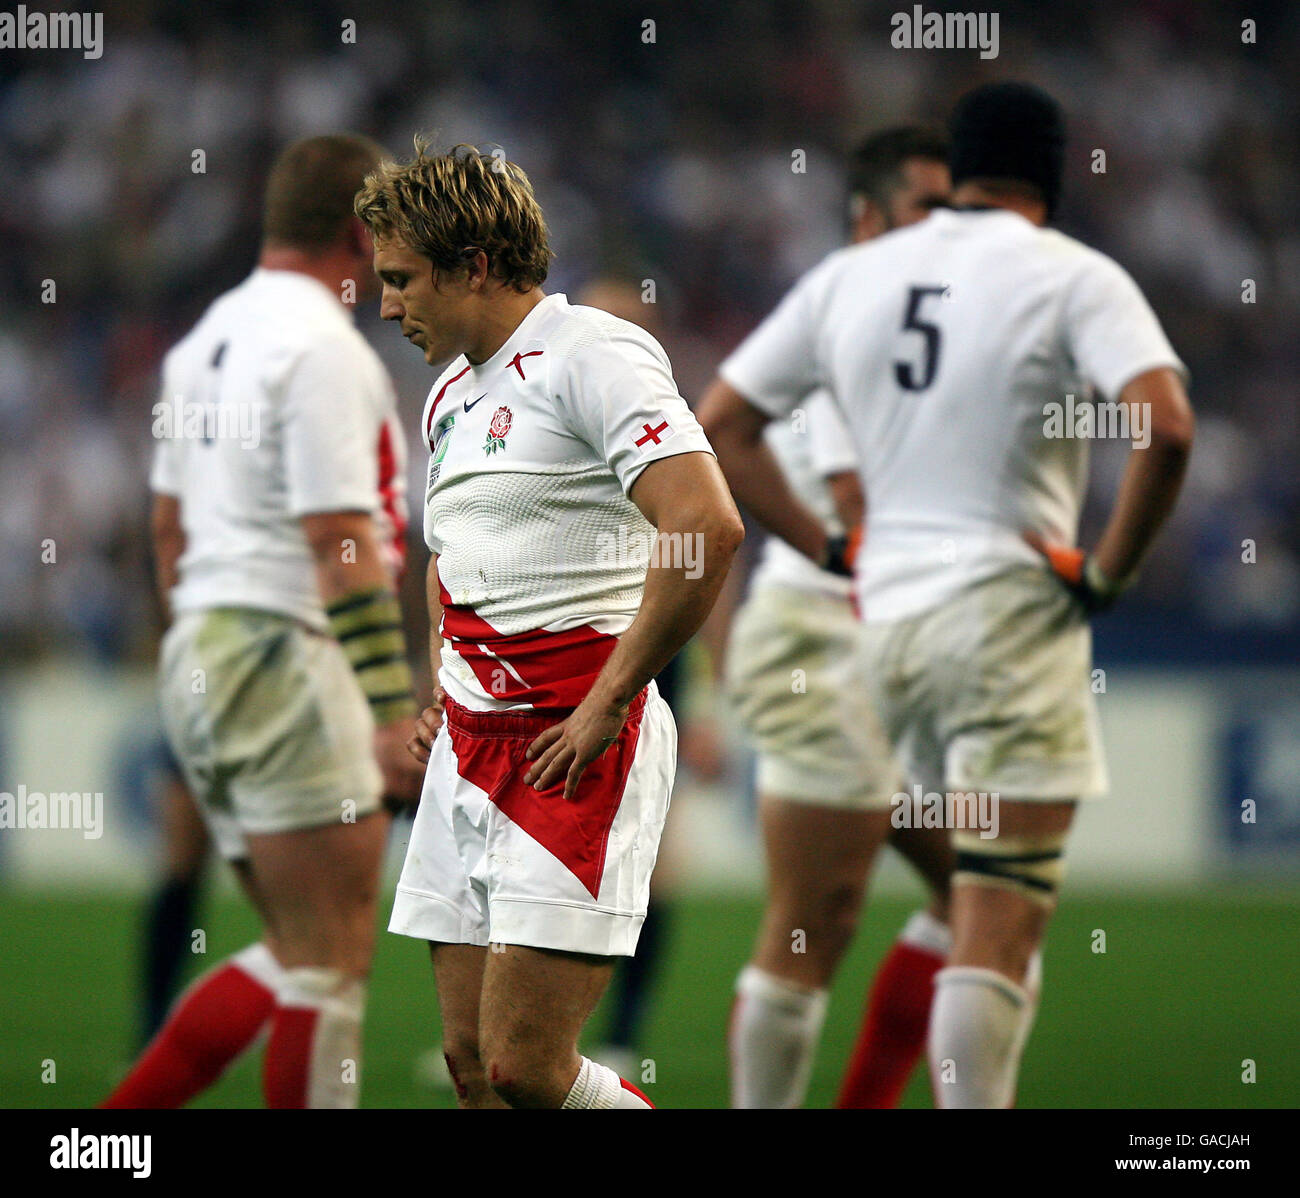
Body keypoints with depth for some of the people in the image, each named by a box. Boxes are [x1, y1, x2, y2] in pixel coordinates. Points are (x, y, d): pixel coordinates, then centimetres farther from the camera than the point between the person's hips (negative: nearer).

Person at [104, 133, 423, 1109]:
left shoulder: (207, 339, 16)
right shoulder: (325, 350, -13)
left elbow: (169, 527, 21)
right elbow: (342, 553, -18)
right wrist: (394, 719, -17)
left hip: (198, 659, 9)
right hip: (288, 660, -9)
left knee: (296, 953, 14)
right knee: (332, 964, -5)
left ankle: (122, 1113, 8)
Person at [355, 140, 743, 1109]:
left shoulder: (592, 354, -11)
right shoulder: (450, 394, 18)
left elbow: (708, 527, -24)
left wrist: (609, 704, -19)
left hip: (579, 751, -9)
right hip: (470, 745, 9)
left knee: (525, 1067, -14)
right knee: (472, 1062, 4)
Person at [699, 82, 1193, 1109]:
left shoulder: (849, 278, 11)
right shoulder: (1074, 278, -5)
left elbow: (719, 425, 15)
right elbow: (1165, 427, -20)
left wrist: (832, 549, 14)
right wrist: (1110, 570, -8)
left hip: (885, 613, 6)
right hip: (1011, 618, -6)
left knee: (978, 906, 19)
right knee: (998, 936, -7)